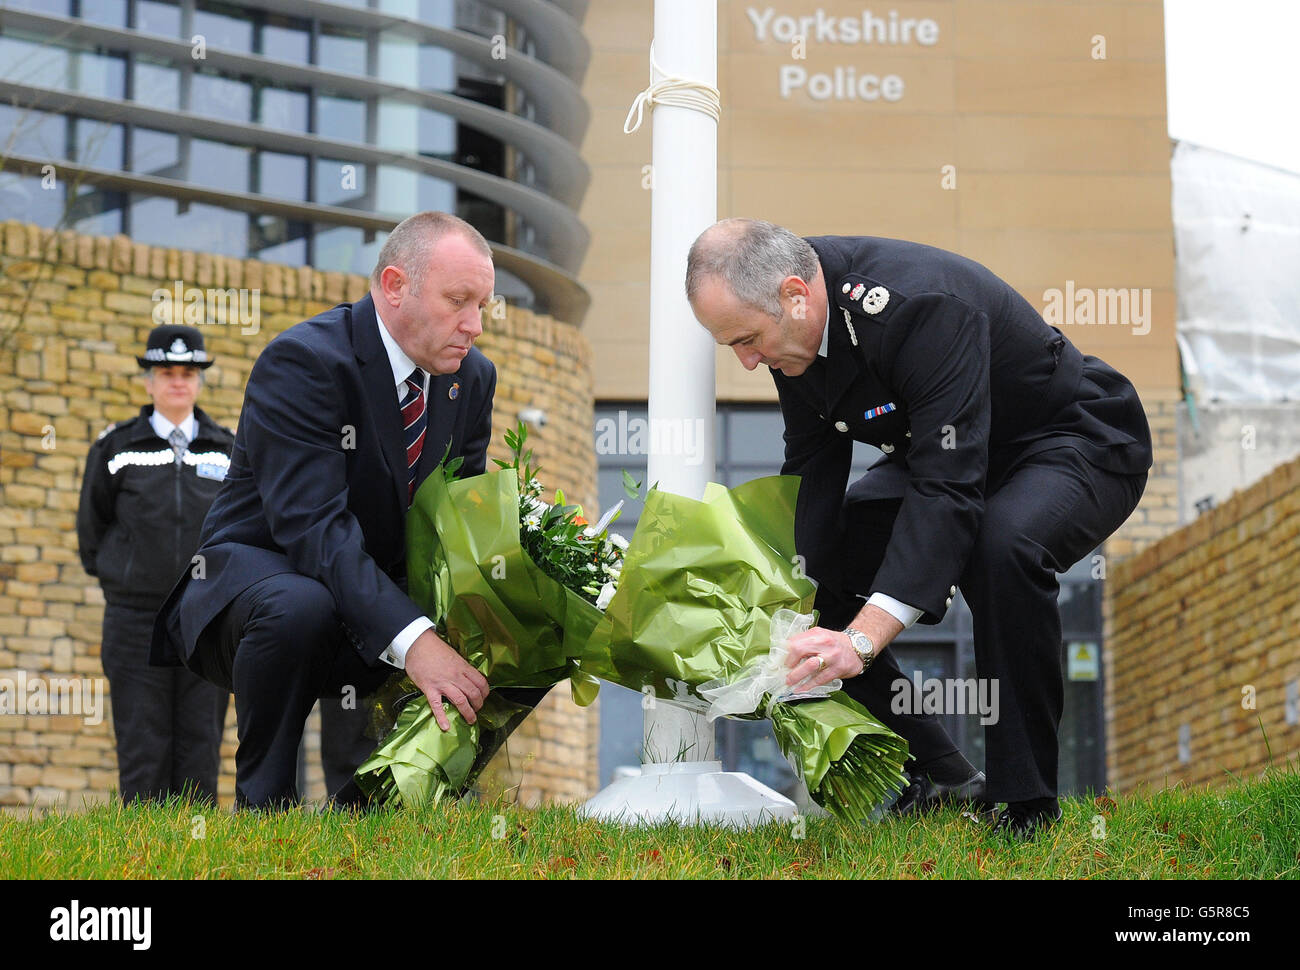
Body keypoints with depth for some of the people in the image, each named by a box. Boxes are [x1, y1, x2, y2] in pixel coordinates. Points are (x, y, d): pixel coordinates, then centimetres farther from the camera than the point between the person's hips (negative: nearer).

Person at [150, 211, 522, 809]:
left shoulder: (473, 378, 2)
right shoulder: (301, 361, -21)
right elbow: (313, 524, -32)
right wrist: (412, 640, -44)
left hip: (380, 592, 7)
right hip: (259, 572, -7)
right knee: (297, 609, -39)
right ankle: (263, 805, -18)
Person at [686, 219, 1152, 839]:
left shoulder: (924, 305, -37)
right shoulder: (793, 322, -12)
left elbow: (949, 490, -41)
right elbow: (810, 477, -5)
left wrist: (863, 638, -48)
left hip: (1078, 447, -8)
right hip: (943, 454, 8)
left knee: (1001, 548, -38)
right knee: (819, 556, -4)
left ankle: (1025, 804, -23)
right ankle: (931, 772, 8)